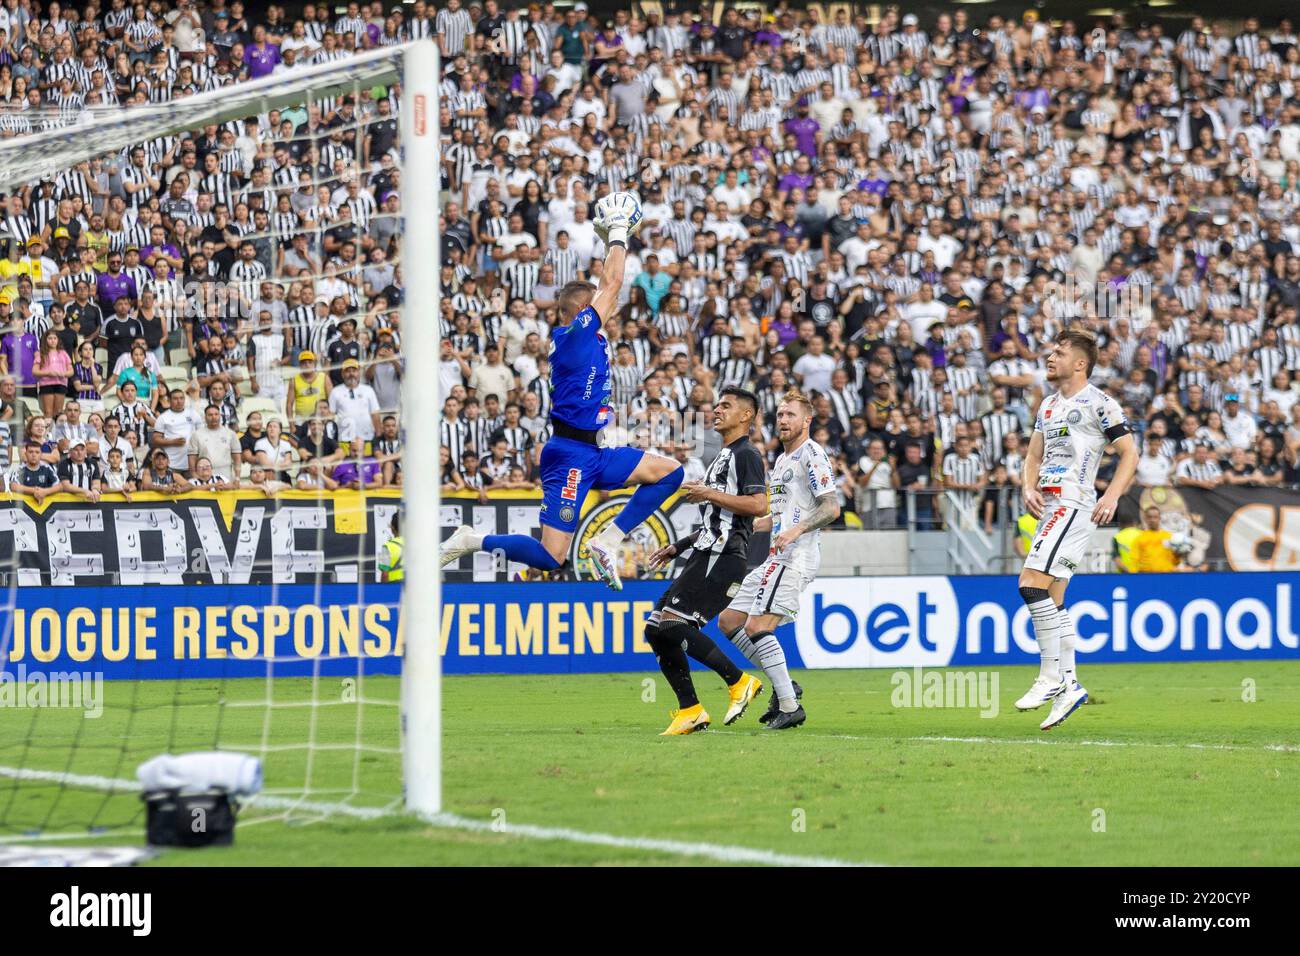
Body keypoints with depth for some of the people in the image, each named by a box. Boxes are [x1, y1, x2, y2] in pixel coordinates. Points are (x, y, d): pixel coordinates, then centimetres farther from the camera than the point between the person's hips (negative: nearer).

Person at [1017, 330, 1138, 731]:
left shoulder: (1098, 403, -5)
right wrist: (1030, 488, 3)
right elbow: (1035, 456, 23)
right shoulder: (1048, 406, 19)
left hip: (1073, 504, -9)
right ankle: (1068, 685, 11)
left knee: (1032, 584, -19)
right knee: (1051, 600, 8)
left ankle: (1051, 677, -16)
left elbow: (1130, 453, -5)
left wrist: (1111, 497, -17)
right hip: (1050, 507, 9)